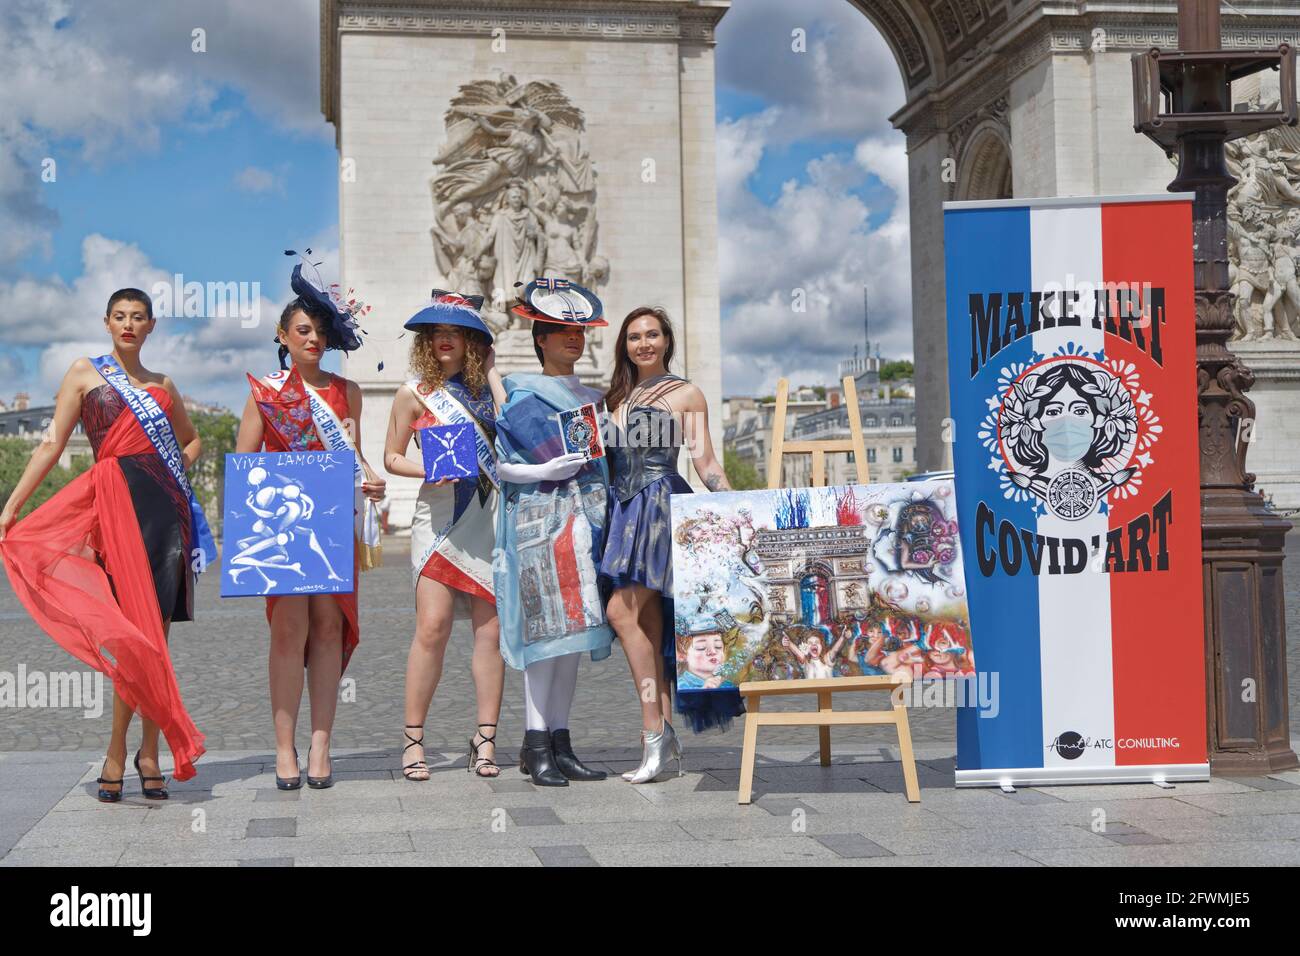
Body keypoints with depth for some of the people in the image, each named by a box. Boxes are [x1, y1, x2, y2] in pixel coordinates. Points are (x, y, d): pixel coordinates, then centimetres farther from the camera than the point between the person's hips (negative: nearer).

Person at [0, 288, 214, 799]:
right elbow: (52, 445, 5)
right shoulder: (84, 373, 10)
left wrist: (176, 470, 11)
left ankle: (147, 750, 6)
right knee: (134, 630, -12)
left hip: (166, 507, 4)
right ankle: (120, 750, -3)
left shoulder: (163, 386, 19)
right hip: (119, 503, -4)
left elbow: (192, 441, 33)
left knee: (156, 629, 1)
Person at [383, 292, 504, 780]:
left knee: (491, 628, -1)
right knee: (433, 626, -10)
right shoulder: (415, 393, 5)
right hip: (440, 515, -3)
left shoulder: (488, 389, 12)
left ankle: (485, 739, 6)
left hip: (491, 515, 3)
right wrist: (429, 470, -10)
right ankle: (413, 739, 0)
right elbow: (392, 457, 8)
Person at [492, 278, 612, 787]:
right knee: (546, 630, -9)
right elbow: (498, 466, -6)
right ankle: (536, 745, -4)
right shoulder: (521, 395, 0)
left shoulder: (592, 399, 18)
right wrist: (544, 471, -19)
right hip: (540, 521, -6)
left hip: (583, 520, 6)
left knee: (573, 633, 6)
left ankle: (560, 743, 10)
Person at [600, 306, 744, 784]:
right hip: (625, 510, 6)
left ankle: (654, 731, -16)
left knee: (622, 611, -19)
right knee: (648, 626, 5)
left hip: (662, 507, -6)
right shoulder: (618, 396, 19)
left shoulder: (685, 394, 3)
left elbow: (706, 465, 0)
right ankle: (664, 740, 8)